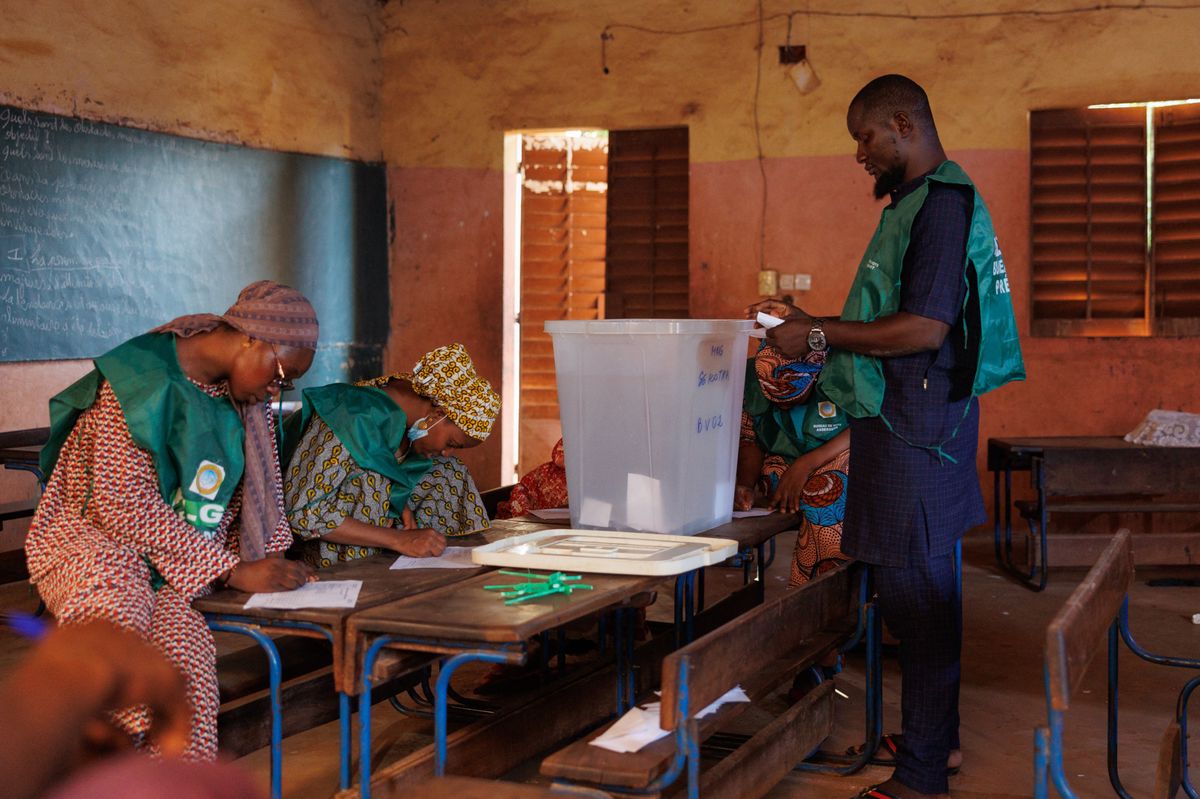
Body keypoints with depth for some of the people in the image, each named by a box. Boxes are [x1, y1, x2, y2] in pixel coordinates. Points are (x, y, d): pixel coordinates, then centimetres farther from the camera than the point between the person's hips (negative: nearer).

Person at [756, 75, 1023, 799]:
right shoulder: (921, 202, 17)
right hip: (907, 421, 11)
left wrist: (821, 336, -17)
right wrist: (820, 330, 14)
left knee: (918, 594, -6)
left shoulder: (944, 203, -15)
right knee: (924, 589, 18)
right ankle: (939, 736, 30)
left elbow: (924, 329, -24)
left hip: (915, 428, -11)